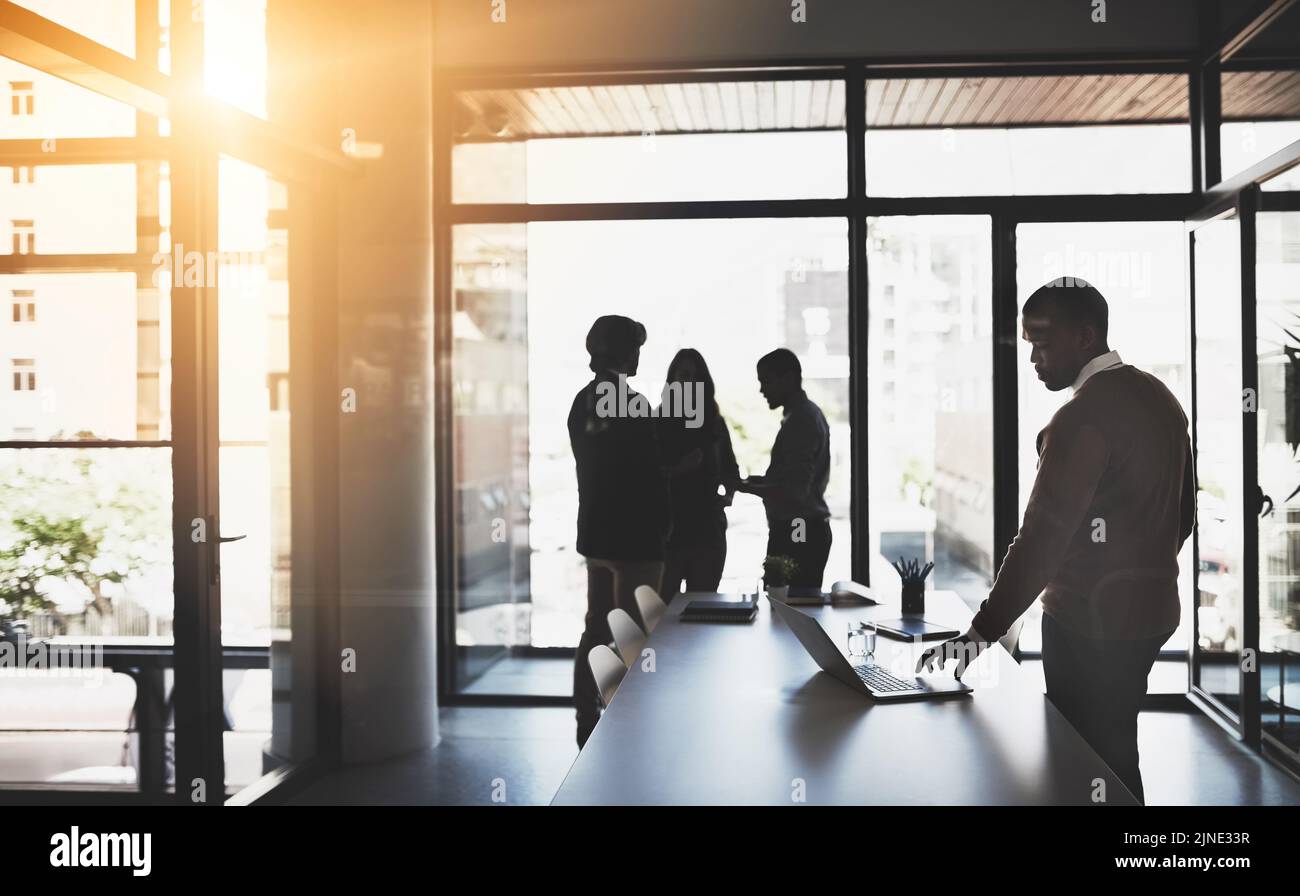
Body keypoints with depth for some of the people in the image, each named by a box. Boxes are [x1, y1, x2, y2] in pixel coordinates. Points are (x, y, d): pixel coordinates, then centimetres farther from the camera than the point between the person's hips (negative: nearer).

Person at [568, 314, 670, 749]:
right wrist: (662, 526, -2)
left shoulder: (583, 401, 8)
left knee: (596, 627, 14)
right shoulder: (632, 404, -17)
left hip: (594, 529, 8)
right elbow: (650, 474, -14)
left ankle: (587, 721, 22)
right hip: (633, 535, -8)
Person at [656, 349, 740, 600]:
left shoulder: (715, 423, 10)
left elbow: (731, 471, 17)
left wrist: (727, 493, -2)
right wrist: (679, 469, -19)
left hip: (708, 529, 3)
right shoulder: (659, 423, -1)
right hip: (669, 529, -3)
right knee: (663, 603, -5)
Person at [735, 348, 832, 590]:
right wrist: (761, 480, 12)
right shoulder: (808, 414, 17)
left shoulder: (801, 421, -15)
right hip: (808, 531, 10)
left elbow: (794, 491, -22)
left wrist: (748, 487, -13)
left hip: (795, 534, -10)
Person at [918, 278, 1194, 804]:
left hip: (1092, 624, -9)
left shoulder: (1084, 416, -20)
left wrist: (980, 635, -24)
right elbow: (1183, 510, 17)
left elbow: (1042, 538, -25)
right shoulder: (1158, 397, 8)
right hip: (1148, 608, 9)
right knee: (1116, 755, 19)